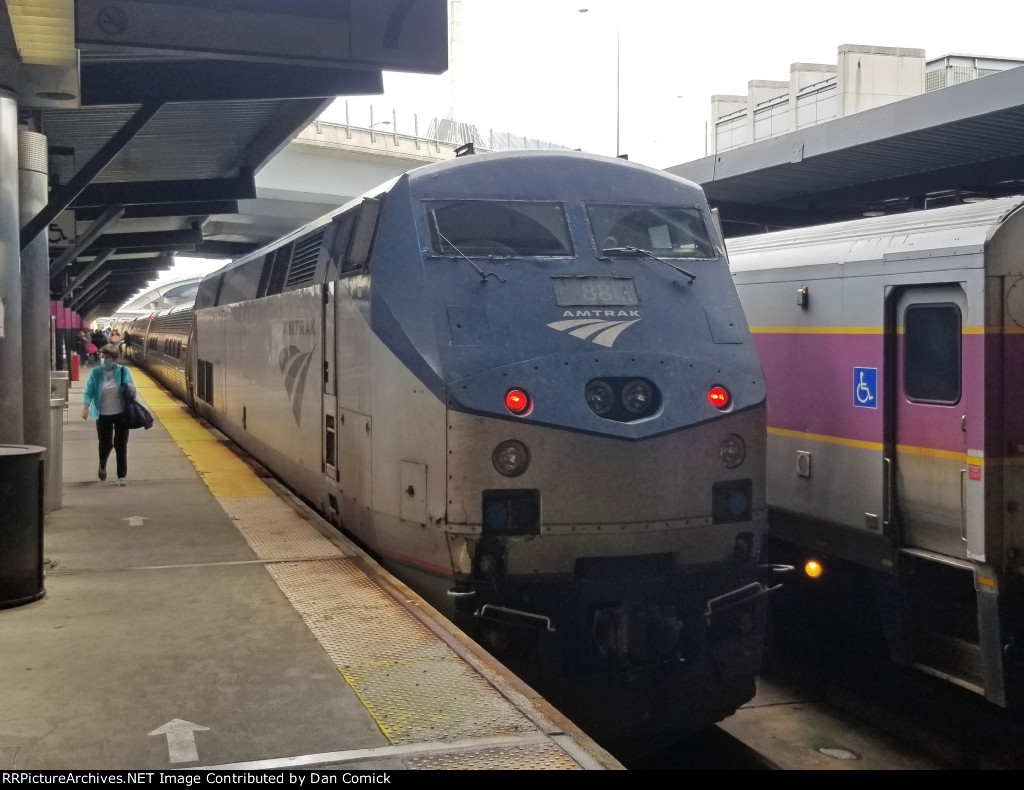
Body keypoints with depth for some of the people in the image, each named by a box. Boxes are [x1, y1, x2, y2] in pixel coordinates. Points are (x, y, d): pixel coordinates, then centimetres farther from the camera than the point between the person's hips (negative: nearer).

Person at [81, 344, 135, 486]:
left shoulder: (123, 371, -4)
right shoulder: (96, 373, -3)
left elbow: (131, 389, 2)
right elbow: (89, 391, -7)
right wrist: (86, 406, -22)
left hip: (121, 414, -1)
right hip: (103, 415, 1)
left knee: (121, 445, 0)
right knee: (105, 444, 6)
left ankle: (122, 475, 10)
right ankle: (102, 466, 39)